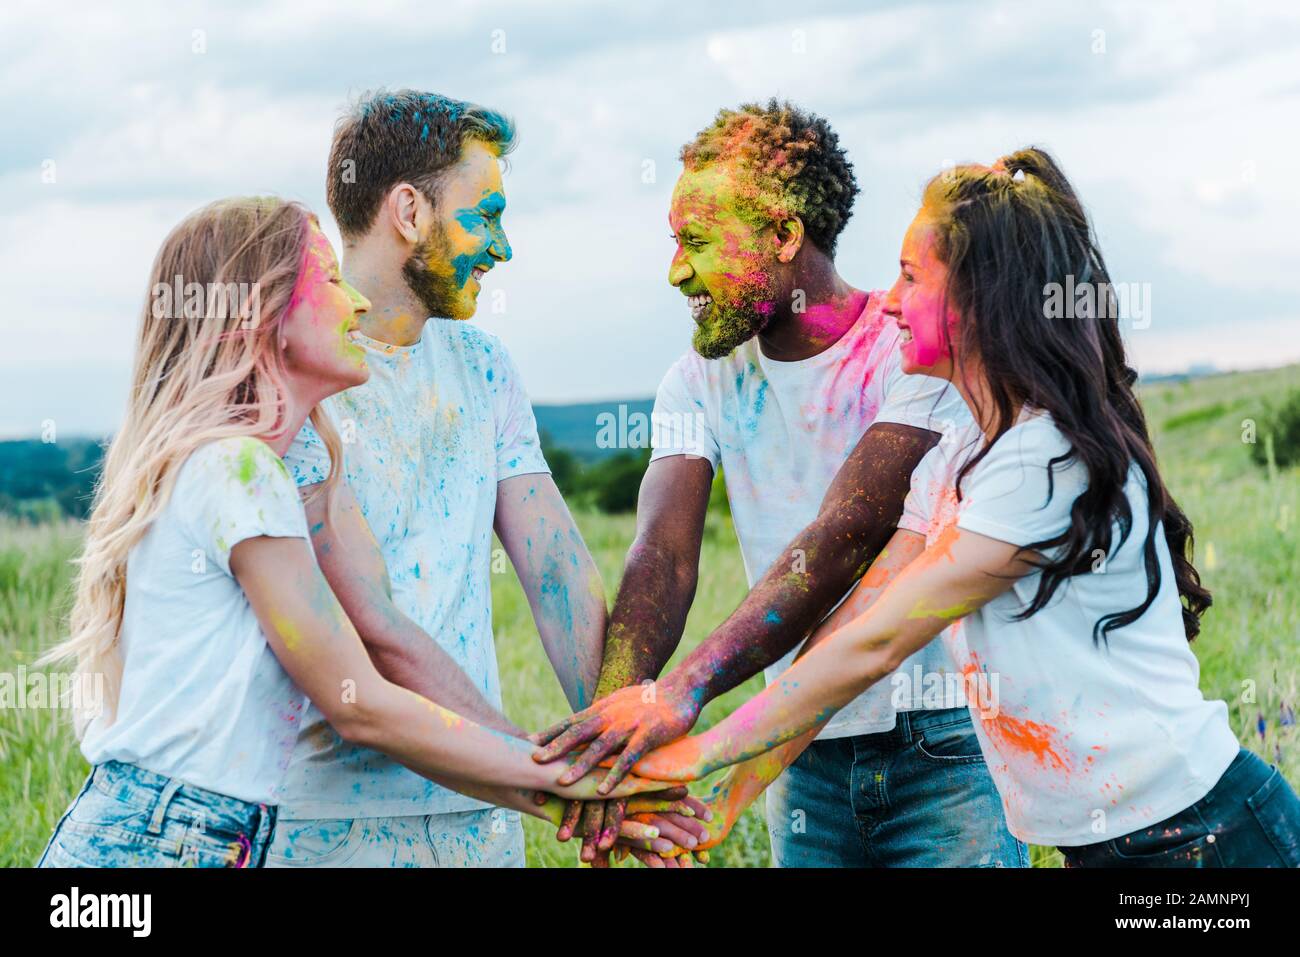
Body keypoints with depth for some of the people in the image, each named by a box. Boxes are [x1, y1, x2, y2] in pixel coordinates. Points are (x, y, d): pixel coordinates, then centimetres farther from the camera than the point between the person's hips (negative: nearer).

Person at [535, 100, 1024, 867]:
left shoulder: (914, 350, -13)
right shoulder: (702, 381, 3)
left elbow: (844, 541, -25)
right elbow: (665, 555, -9)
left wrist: (686, 689, -35)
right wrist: (616, 709, -28)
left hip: (943, 747, -4)